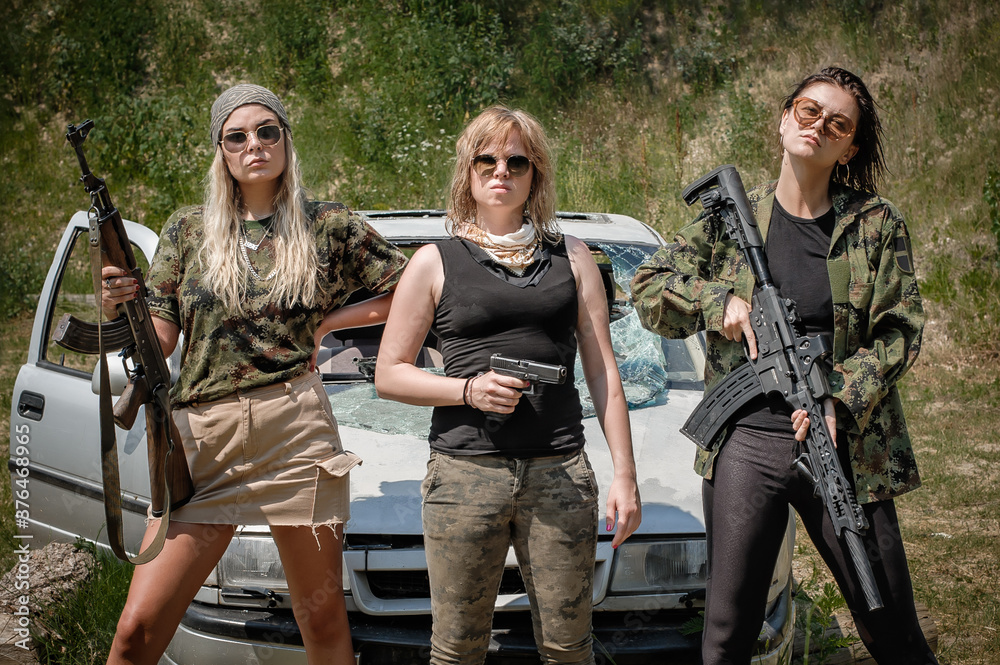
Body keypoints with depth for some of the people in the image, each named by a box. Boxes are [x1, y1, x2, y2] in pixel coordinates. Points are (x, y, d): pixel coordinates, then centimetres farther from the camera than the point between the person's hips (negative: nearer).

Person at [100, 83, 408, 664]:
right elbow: (159, 338, 7)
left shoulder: (328, 226, 8)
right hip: (202, 437, 1)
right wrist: (116, 307, -14)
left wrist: (326, 323, 3)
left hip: (295, 429, -1)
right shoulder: (189, 230, 12)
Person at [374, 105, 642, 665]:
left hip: (560, 472, 1)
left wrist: (625, 474, 5)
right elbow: (389, 375, 7)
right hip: (465, 472, -1)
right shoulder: (436, 263, 8)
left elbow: (604, 371, 12)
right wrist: (469, 390, -10)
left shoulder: (572, 258, 14)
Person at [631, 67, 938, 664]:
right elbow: (648, 289, 9)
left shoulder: (877, 223, 2)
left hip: (844, 449, -1)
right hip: (745, 446, 1)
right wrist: (720, 300, -8)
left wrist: (840, 400, -15)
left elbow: (899, 332, 0)